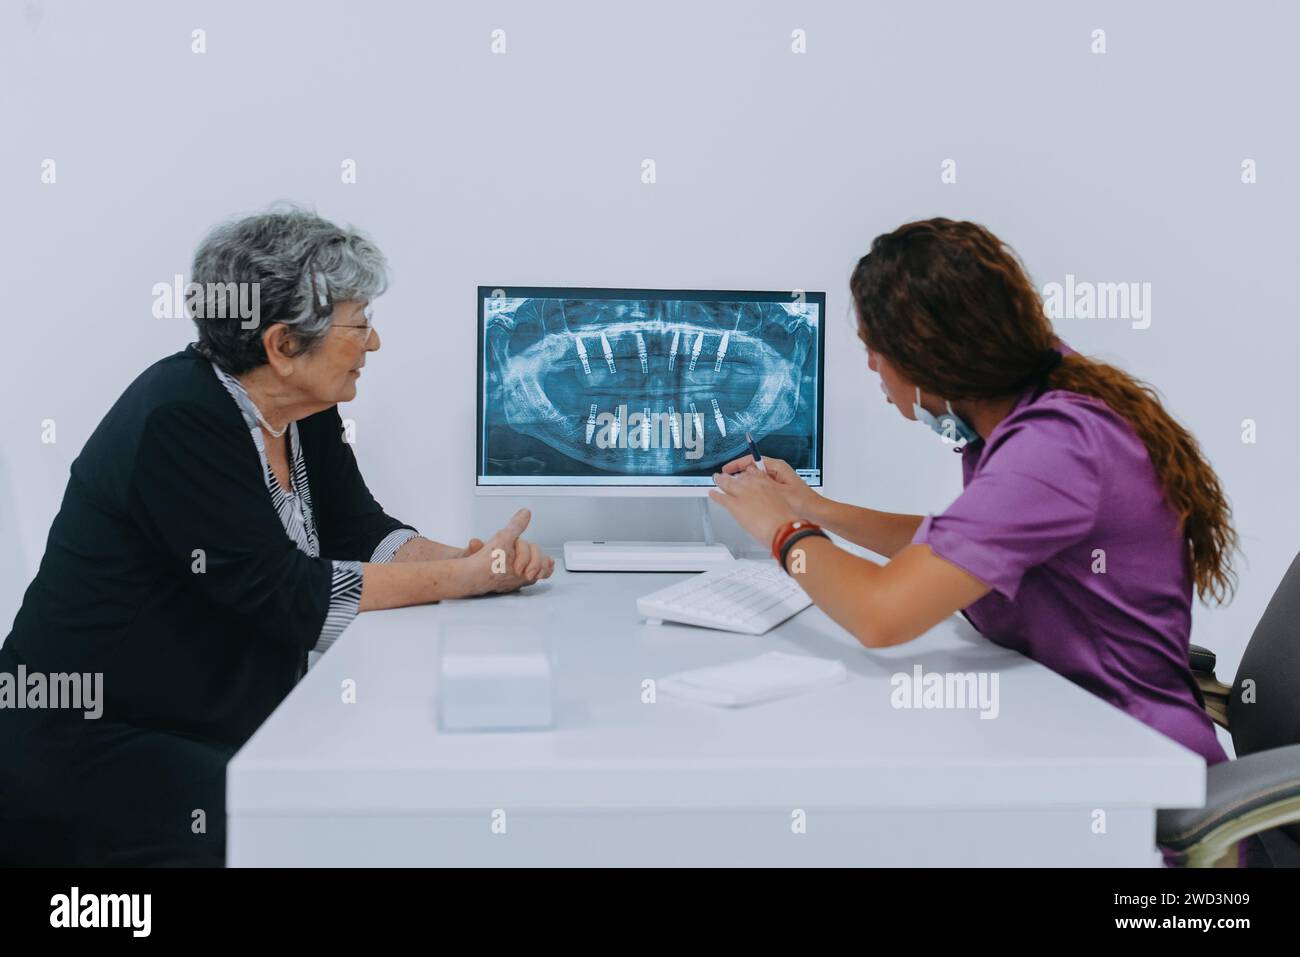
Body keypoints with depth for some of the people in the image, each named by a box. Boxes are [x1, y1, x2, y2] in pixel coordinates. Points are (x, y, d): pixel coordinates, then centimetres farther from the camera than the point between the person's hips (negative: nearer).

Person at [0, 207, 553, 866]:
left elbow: (361, 534, 1)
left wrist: (477, 558, -16)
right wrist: (458, 579, -23)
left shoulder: (305, 414, 2)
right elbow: (287, 597, -26)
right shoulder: (179, 422, -23)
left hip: (223, 732, 8)